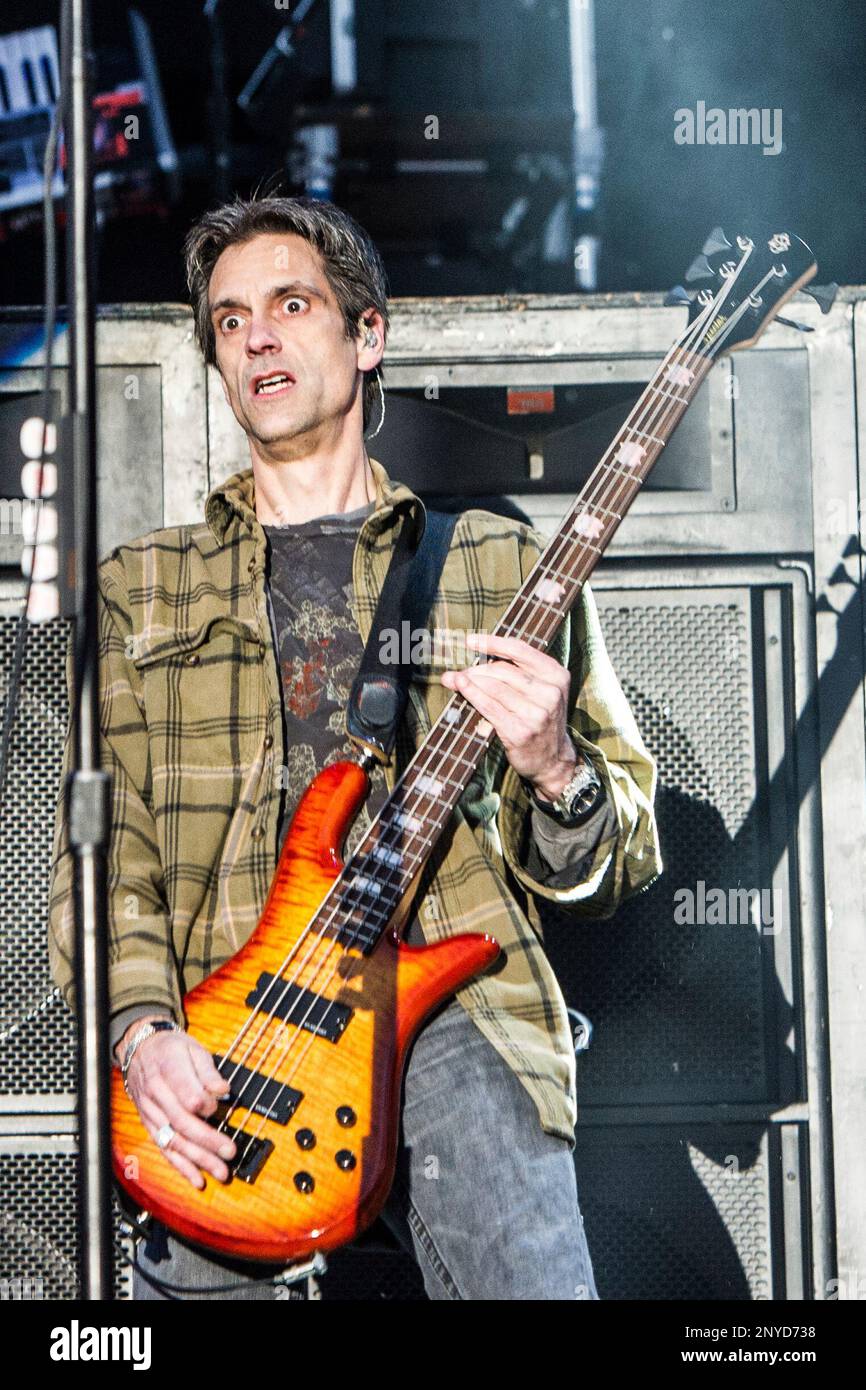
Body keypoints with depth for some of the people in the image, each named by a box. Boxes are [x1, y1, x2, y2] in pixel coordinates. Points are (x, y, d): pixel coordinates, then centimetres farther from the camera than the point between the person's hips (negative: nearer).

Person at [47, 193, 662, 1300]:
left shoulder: (502, 567, 15)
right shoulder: (141, 588, 19)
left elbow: (619, 868, 14)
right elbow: (101, 849, 12)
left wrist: (555, 771, -9)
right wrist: (141, 1027, -7)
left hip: (452, 1013, -1)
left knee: (529, 1276, -21)